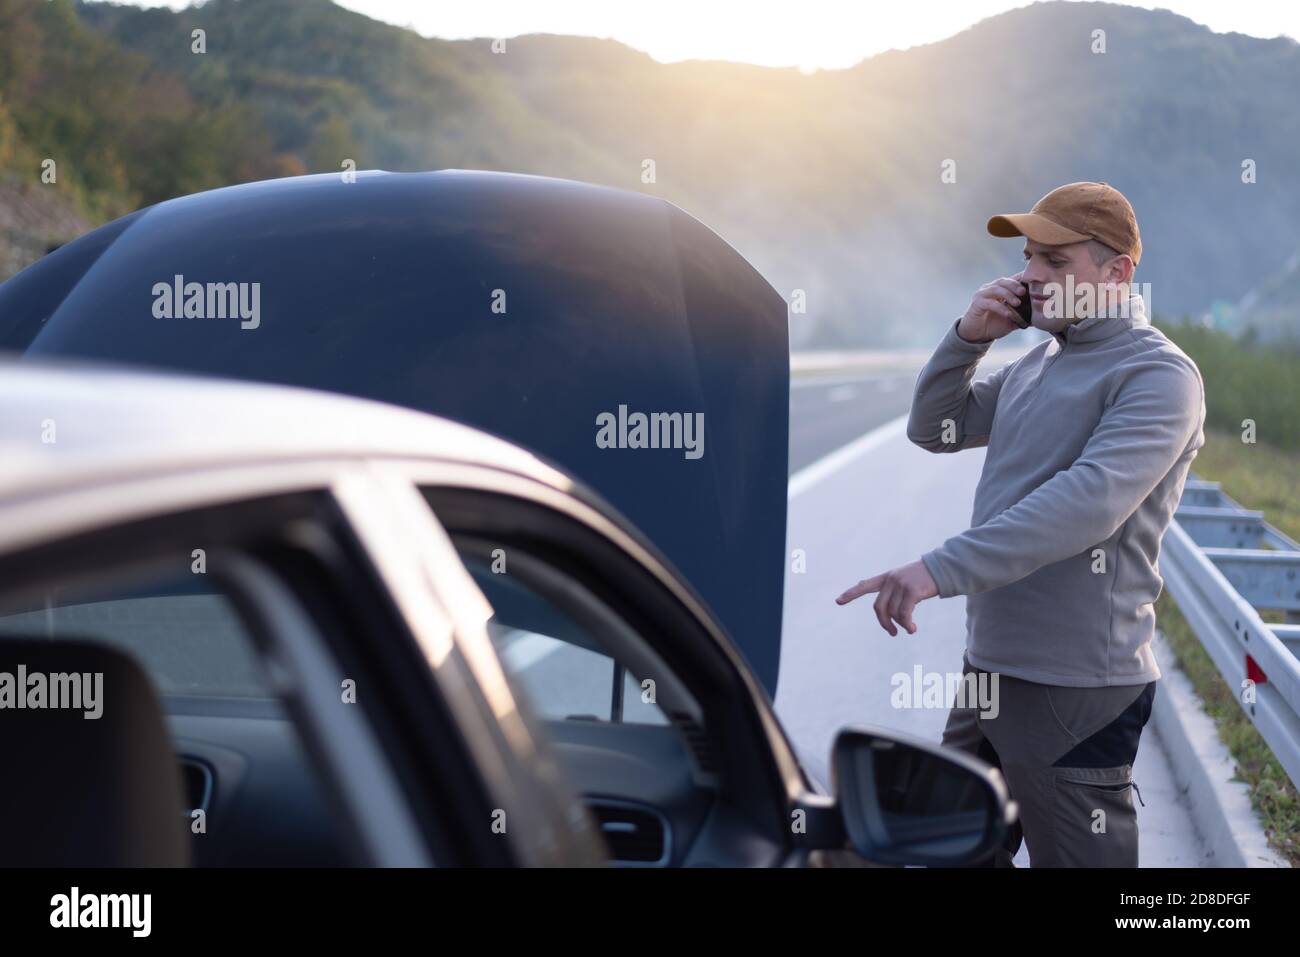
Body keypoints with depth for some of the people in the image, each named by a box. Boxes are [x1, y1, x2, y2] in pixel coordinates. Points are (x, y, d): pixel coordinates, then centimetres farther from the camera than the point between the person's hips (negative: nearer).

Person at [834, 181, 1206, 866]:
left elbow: (1090, 503, -28)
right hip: (989, 670, 9)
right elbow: (934, 430, 20)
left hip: (1075, 694, -9)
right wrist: (969, 338, 3)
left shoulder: (1157, 375, -14)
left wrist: (942, 569, -34)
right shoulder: (1036, 363, 14)